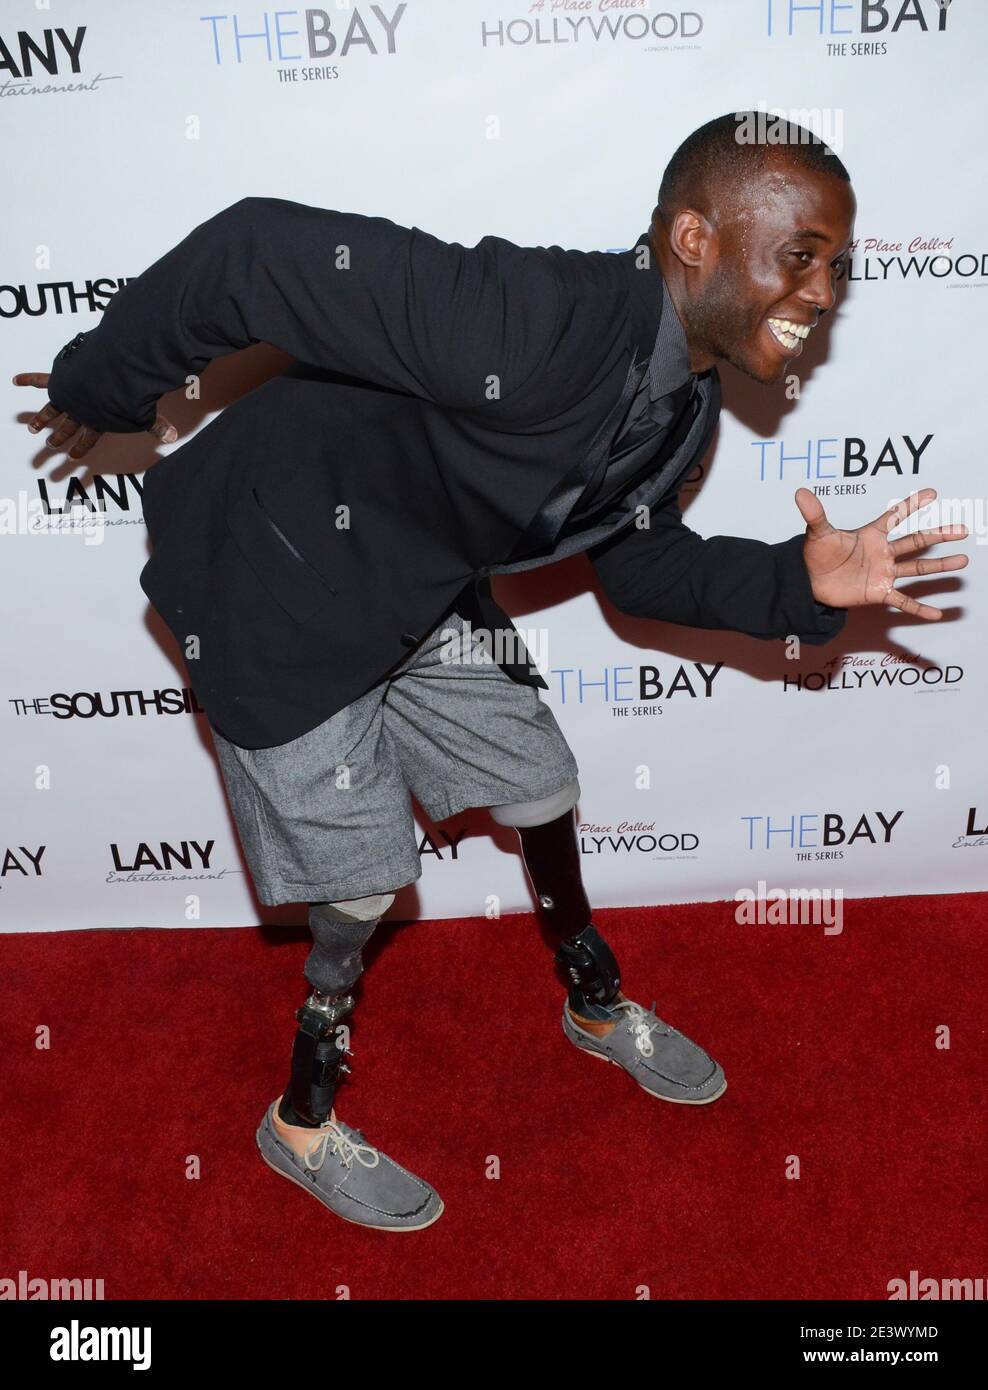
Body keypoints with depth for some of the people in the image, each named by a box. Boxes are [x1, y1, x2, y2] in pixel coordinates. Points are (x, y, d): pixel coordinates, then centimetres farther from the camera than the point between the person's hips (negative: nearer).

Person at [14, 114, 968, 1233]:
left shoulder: (683, 403, -5)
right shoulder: (533, 323, -35)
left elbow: (636, 557, 8)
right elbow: (259, 253, -31)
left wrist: (800, 583, -9)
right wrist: (104, 390, -16)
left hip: (422, 593, 8)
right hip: (275, 583, -8)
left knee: (541, 791, 16)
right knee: (367, 880, 1)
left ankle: (596, 1007, 45)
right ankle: (303, 1121, 31)